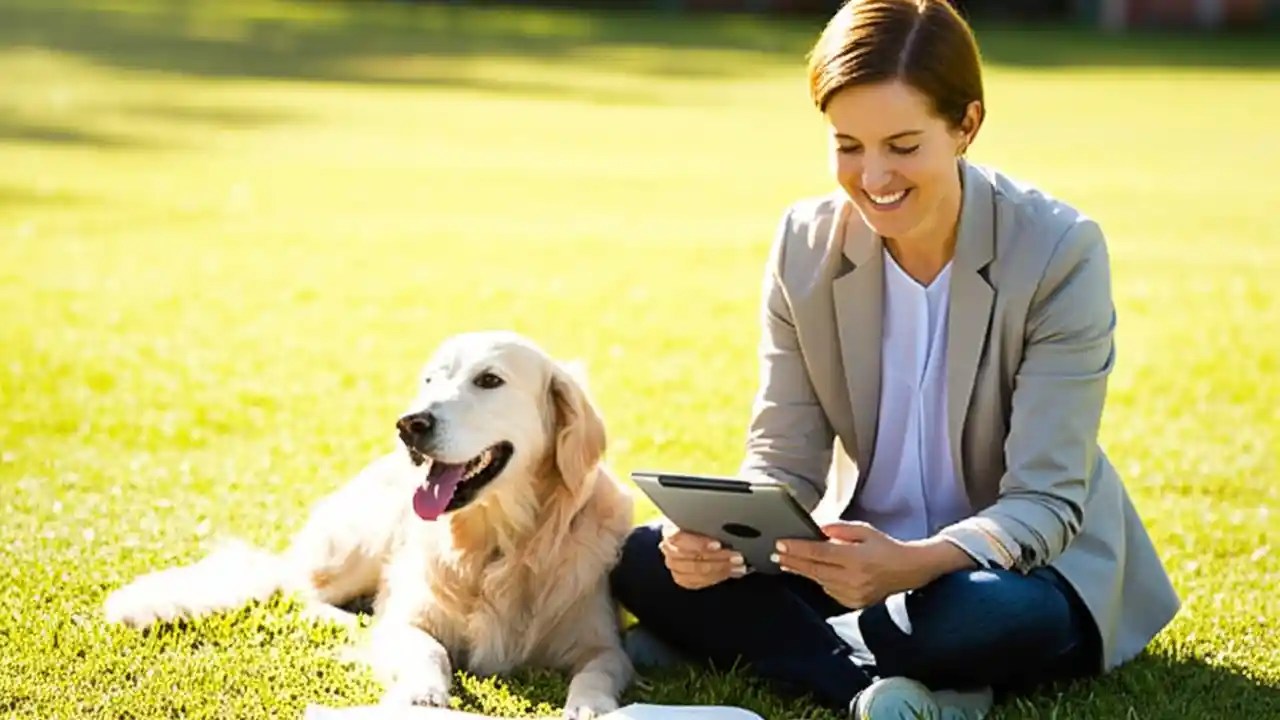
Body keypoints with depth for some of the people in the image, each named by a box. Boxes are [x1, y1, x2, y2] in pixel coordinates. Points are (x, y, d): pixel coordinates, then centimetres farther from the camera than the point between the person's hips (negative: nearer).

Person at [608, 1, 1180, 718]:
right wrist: (721, 532, -29)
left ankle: (775, 647, -15)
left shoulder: (1060, 252, -19)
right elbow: (783, 461, -5)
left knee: (997, 617, -40)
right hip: (864, 557, 5)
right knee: (644, 561, -16)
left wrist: (915, 563, -43)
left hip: (1025, 564, -4)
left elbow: (1045, 501, -22)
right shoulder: (806, 243, -7)